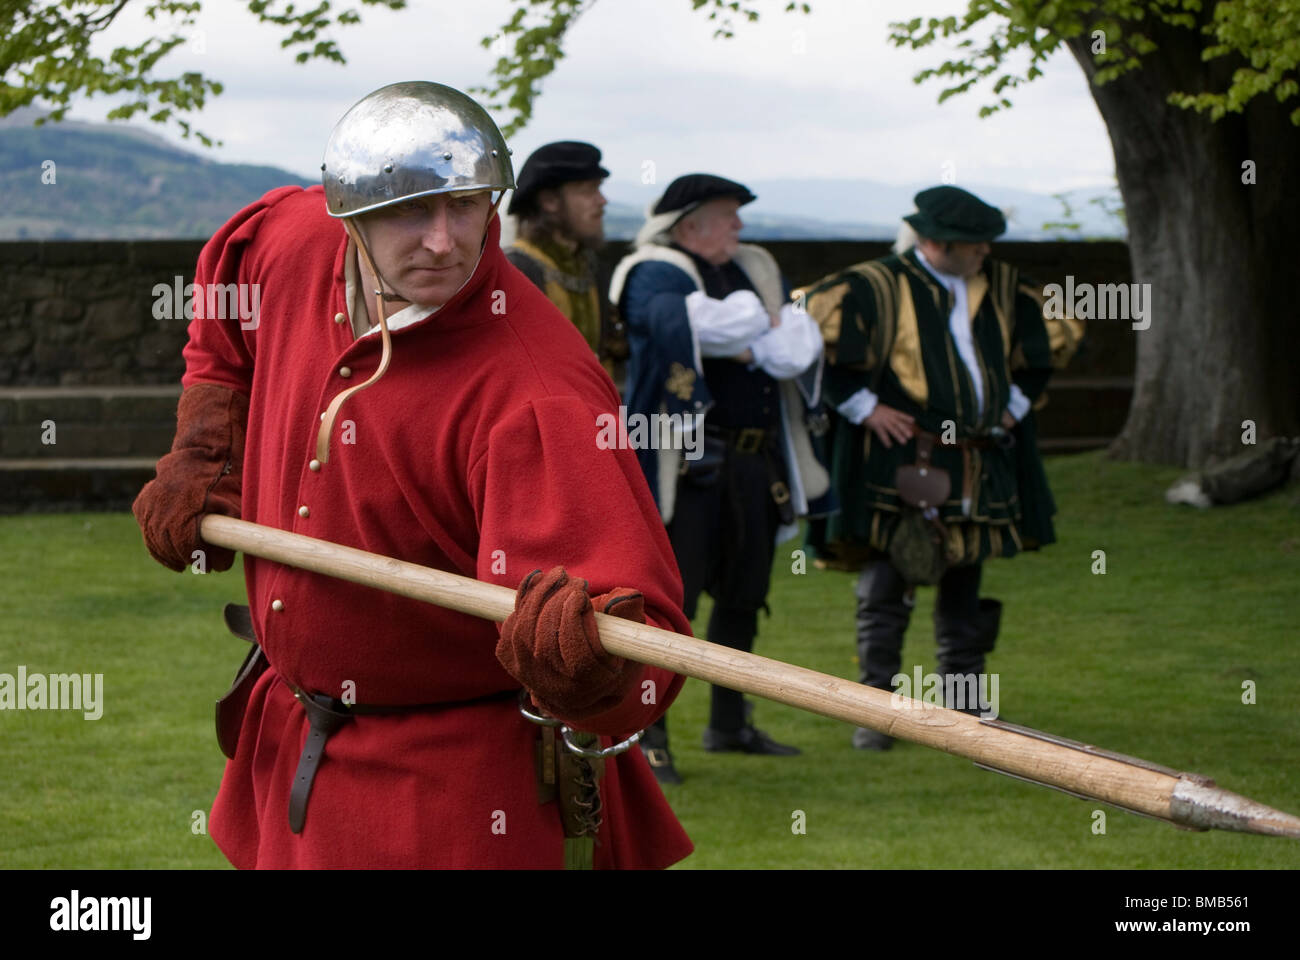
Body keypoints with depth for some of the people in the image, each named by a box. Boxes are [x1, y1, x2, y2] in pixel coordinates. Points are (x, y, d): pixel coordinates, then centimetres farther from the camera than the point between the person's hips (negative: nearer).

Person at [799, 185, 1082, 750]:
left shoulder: (1001, 289, 9)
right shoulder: (879, 287, -9)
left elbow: (1058, 334, 24)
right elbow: (809, 322, -16)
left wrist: (1017, 401, 14)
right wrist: (860, 405, -13)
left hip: (980, 466, 6)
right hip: (900, 466, -5)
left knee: (964, 594, 11)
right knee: (885, 592, -6)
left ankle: (961, 709, 20)